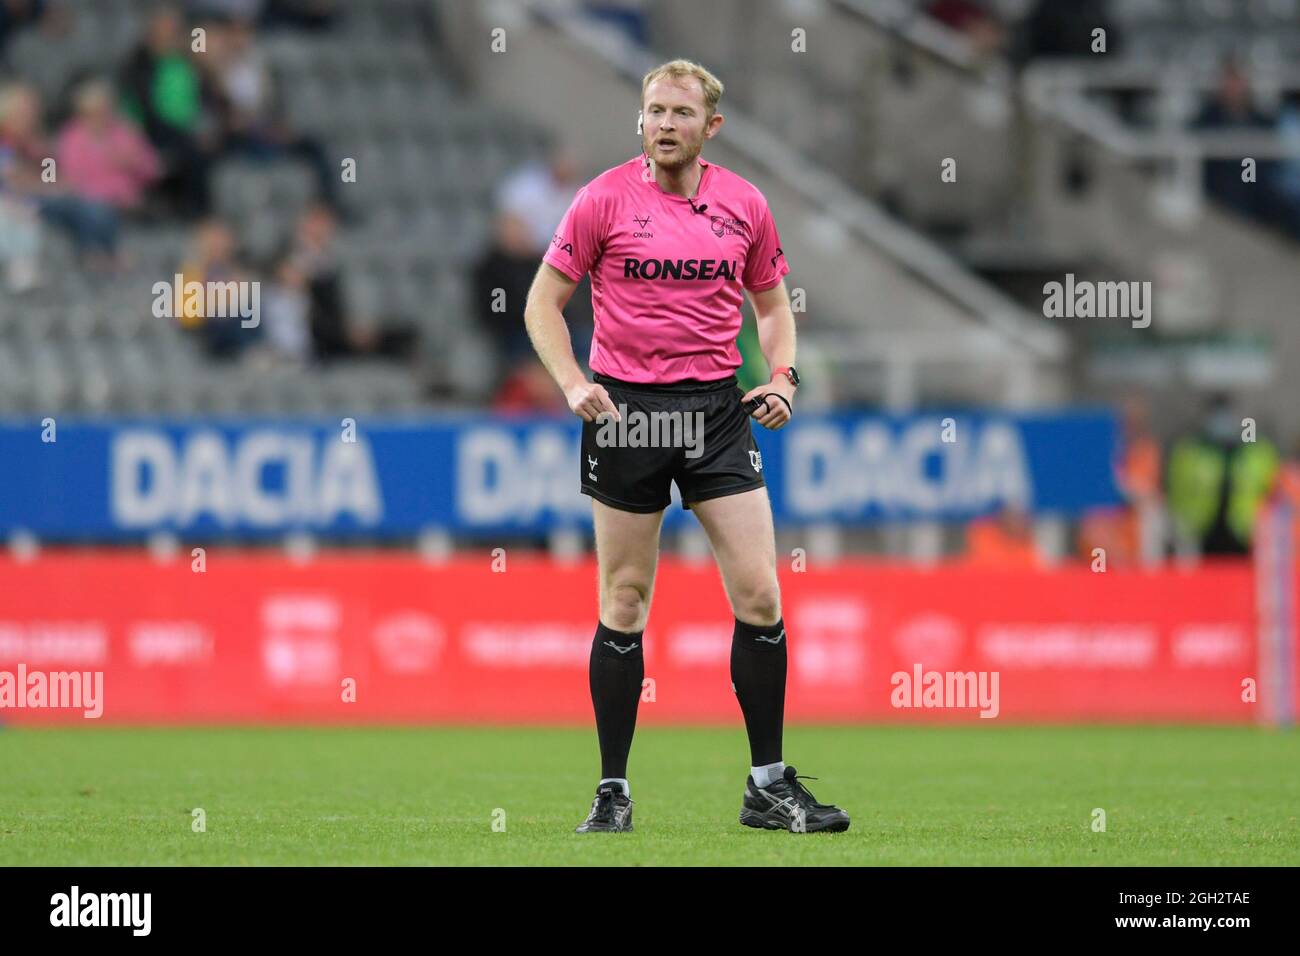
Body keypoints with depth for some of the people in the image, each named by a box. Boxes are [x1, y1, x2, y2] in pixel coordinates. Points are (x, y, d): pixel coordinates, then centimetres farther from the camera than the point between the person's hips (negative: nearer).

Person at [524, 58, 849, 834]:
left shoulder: (744, 205, 5)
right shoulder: (606, 199, -2)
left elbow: (773, 303, 18)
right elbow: (544, 303, 3)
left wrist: (782, 375, 1)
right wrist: (574, 385, -11)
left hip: (718, 411, 2)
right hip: (625, 409, -2)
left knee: (759, 595, -4)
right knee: (625, 604, 1)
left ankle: (770, 785, 6)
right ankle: (613, 791, 10)